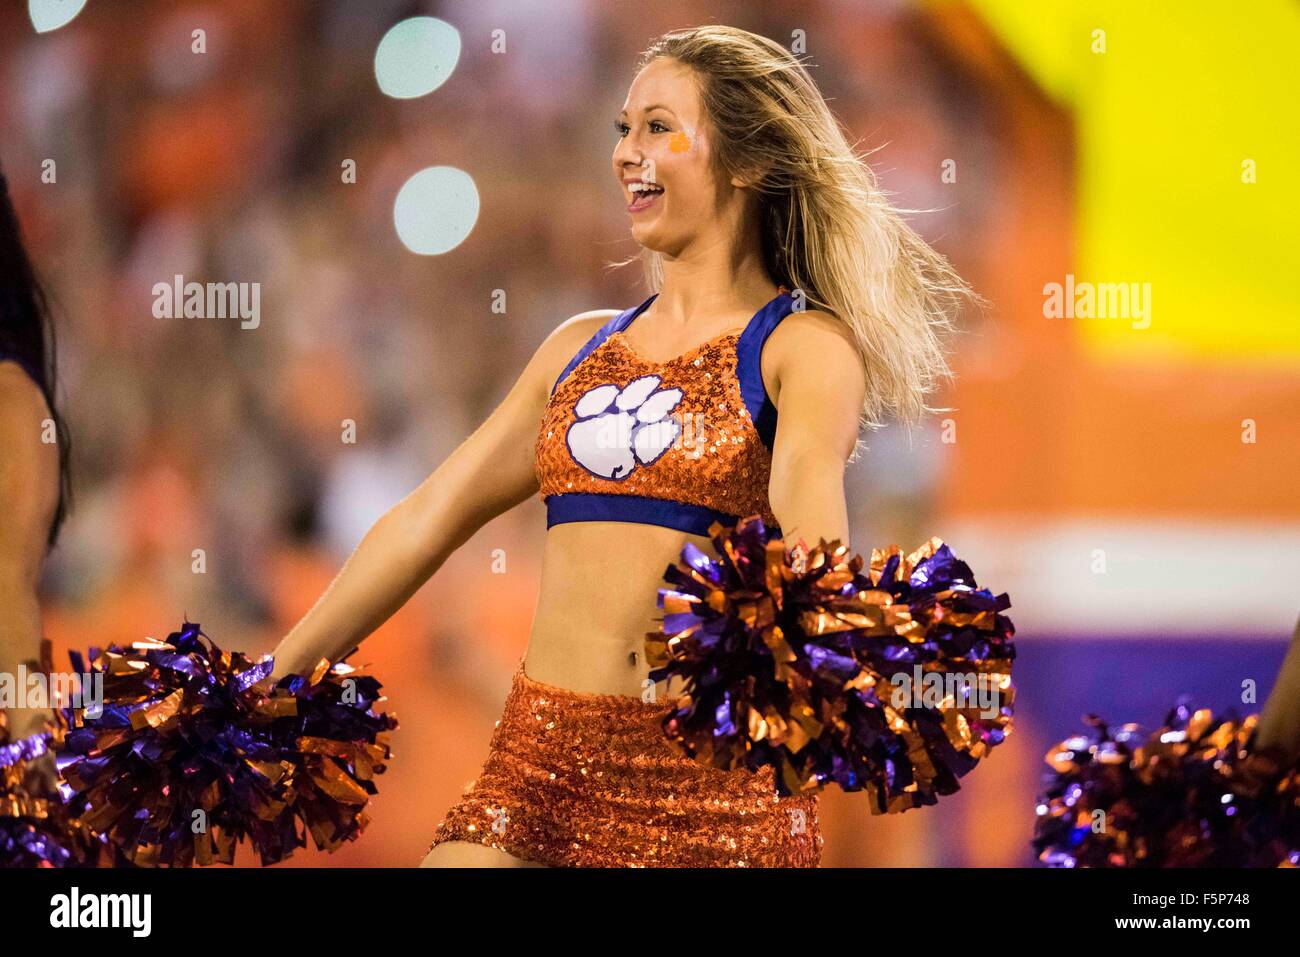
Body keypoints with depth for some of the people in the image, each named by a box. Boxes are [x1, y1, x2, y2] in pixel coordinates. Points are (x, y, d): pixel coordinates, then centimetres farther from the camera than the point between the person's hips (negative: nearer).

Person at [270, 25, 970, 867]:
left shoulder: (804, 349, 0)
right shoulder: (583, 348, 17)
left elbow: (809, 498, -20)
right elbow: (429, 520, 18)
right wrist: (271, 683, 15)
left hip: (713, 769, -5)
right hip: (540, 759, 5)